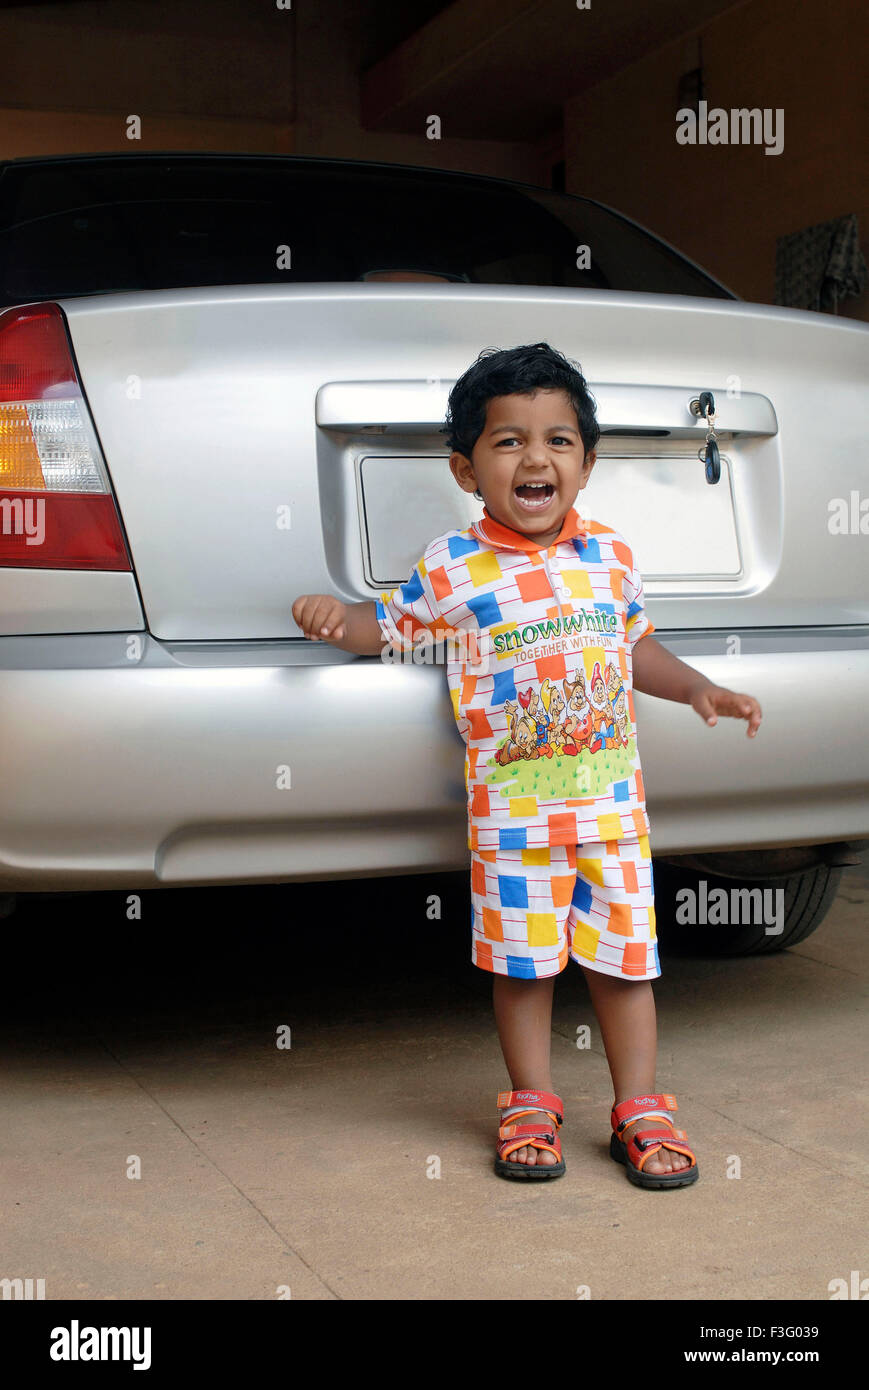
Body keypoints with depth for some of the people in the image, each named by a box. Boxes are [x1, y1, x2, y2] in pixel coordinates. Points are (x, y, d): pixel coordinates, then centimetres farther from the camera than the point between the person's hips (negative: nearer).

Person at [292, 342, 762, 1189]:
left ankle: (639, 1108, 22)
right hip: (510, 814, -2)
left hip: (613, 803, 3)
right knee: (522, 963, 6)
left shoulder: (611, 555, 5)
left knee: (623, 957, 8)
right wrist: (336, 616, -12)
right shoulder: (450, 569, -4)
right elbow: (390, 628, 7)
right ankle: (531, 1104, 24)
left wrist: (699, 689, 6)